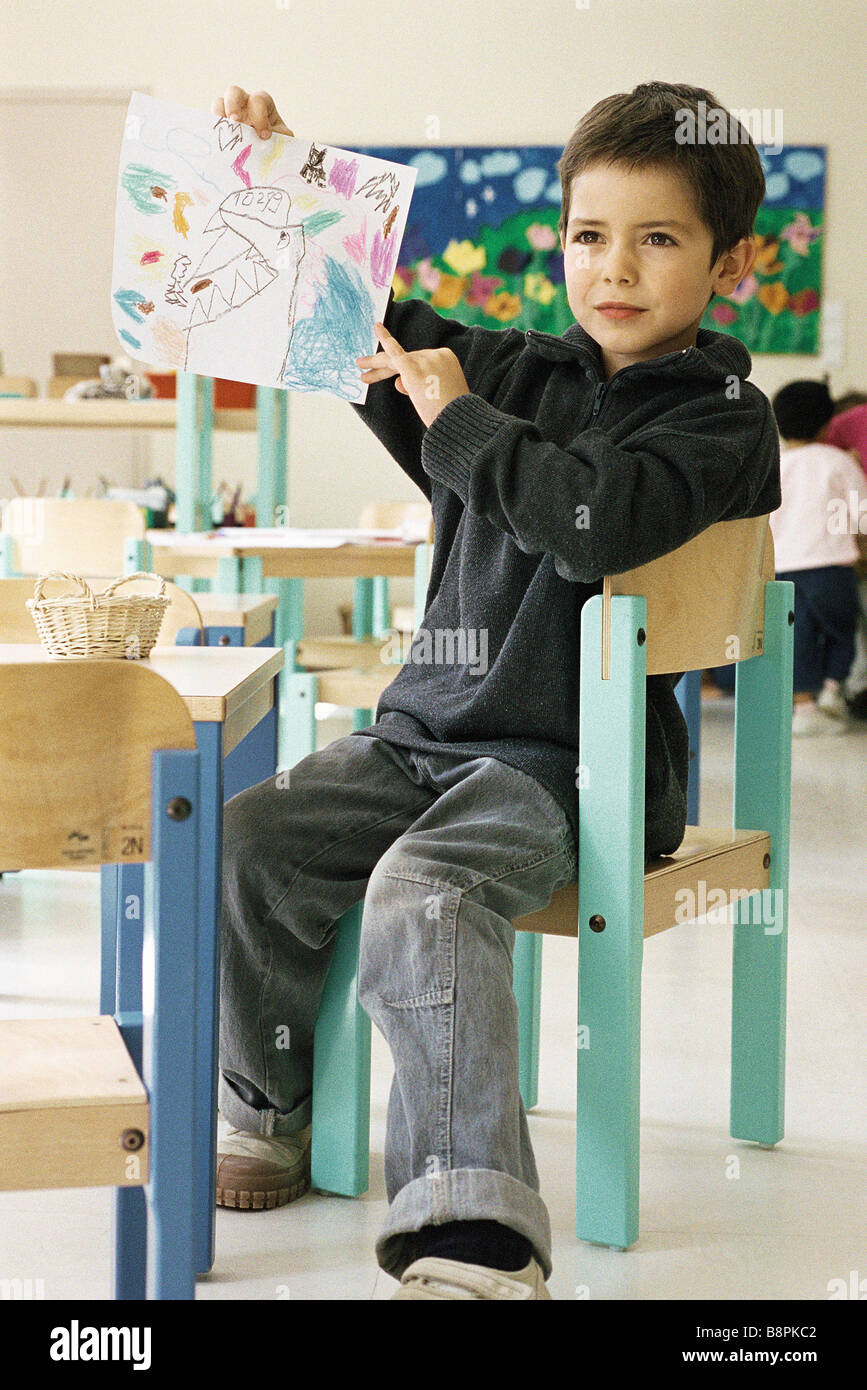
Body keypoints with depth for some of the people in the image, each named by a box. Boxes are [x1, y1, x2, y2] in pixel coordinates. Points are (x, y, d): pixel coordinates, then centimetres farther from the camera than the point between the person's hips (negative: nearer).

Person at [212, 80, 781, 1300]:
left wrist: (459, 418, -13)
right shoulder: (517, 372, 14)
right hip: (425, 730, 6)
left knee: (422, 899, -33)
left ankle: (476, 1243, -40)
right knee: (245, 843, -14)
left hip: (566, 765, -6)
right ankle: (271, 1118, 9)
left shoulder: (722, 418, -3)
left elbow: (603, 520, -23)